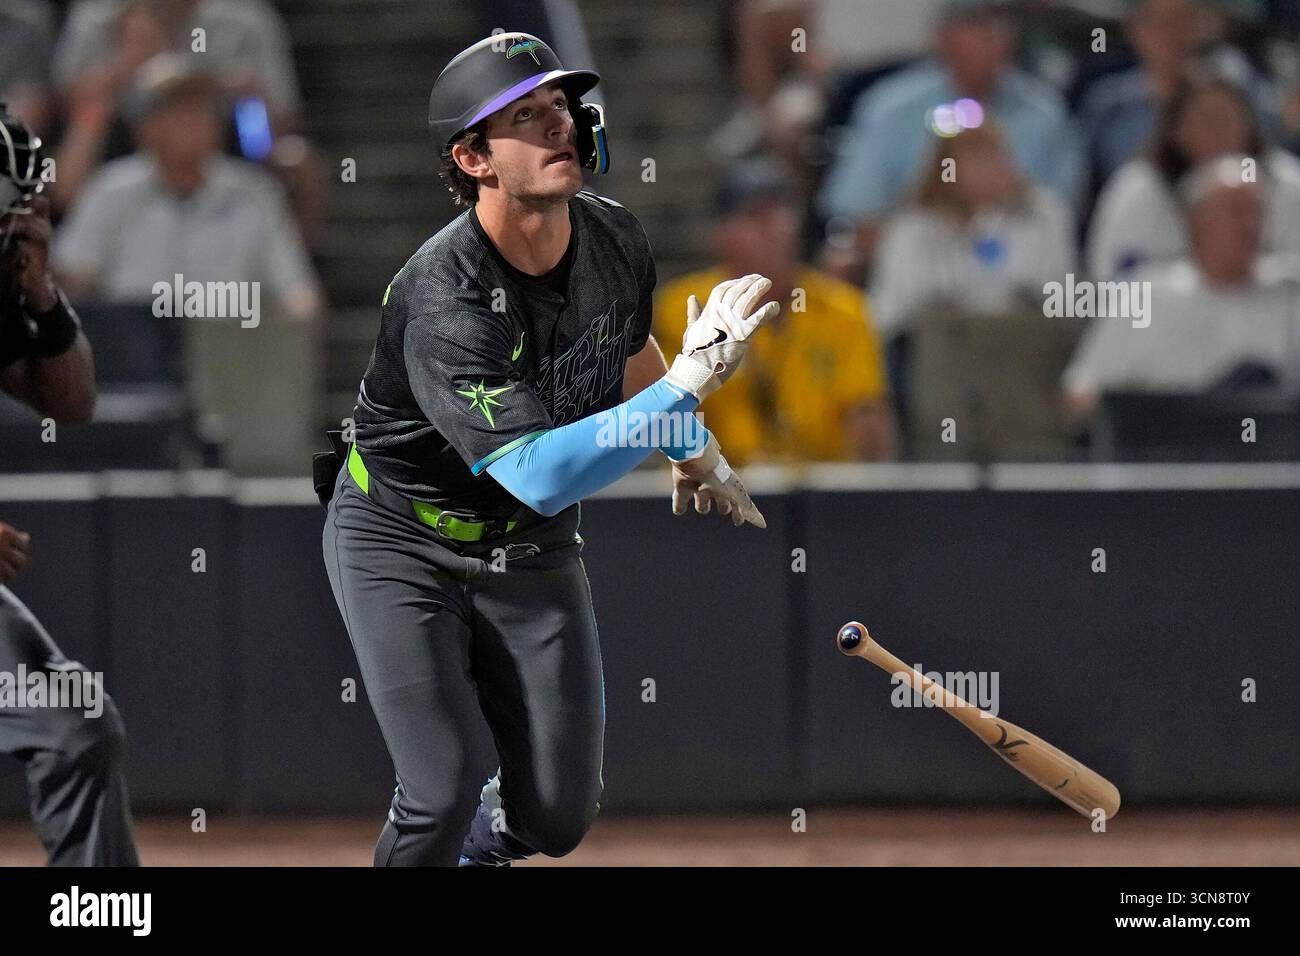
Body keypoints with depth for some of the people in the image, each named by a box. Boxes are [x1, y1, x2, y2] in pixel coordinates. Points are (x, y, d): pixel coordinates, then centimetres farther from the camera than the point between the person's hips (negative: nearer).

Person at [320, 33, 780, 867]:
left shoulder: (616, 239, -10)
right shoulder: (443, 300, -33)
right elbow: (538, 474, -41)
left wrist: (695, 453, 26)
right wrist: (687, 384, -47)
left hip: (536, 551, 6)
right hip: (405, 545, -5)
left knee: (560, 815, 2)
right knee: (439, 804, -15)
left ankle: (480, 841, 36)